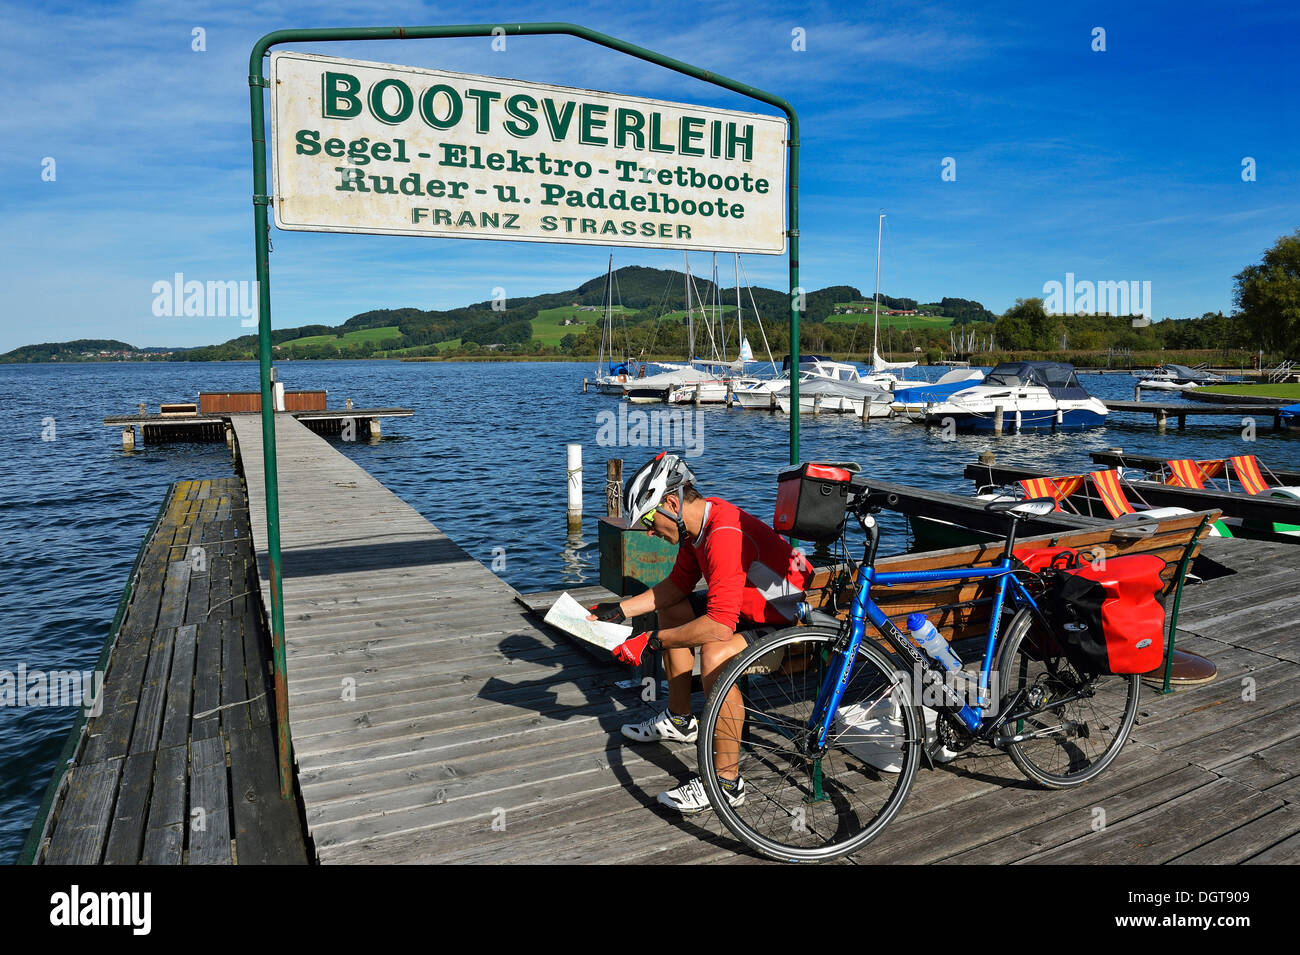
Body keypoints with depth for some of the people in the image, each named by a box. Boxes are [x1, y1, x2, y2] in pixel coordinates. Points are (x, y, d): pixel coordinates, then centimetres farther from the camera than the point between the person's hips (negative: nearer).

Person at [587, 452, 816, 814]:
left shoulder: (725, 535, -32)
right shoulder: (698, 520, -1)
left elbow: (719, 626, -37)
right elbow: (676, 585, 12)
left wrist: (652, 641, -28)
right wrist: (617, 610, 6)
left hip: (792, 624, -11)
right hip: (752, 604, 11)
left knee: (715, 657, -35)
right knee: (670, 609, 18)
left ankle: (727, 782, -18)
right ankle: (680, 721, 29)